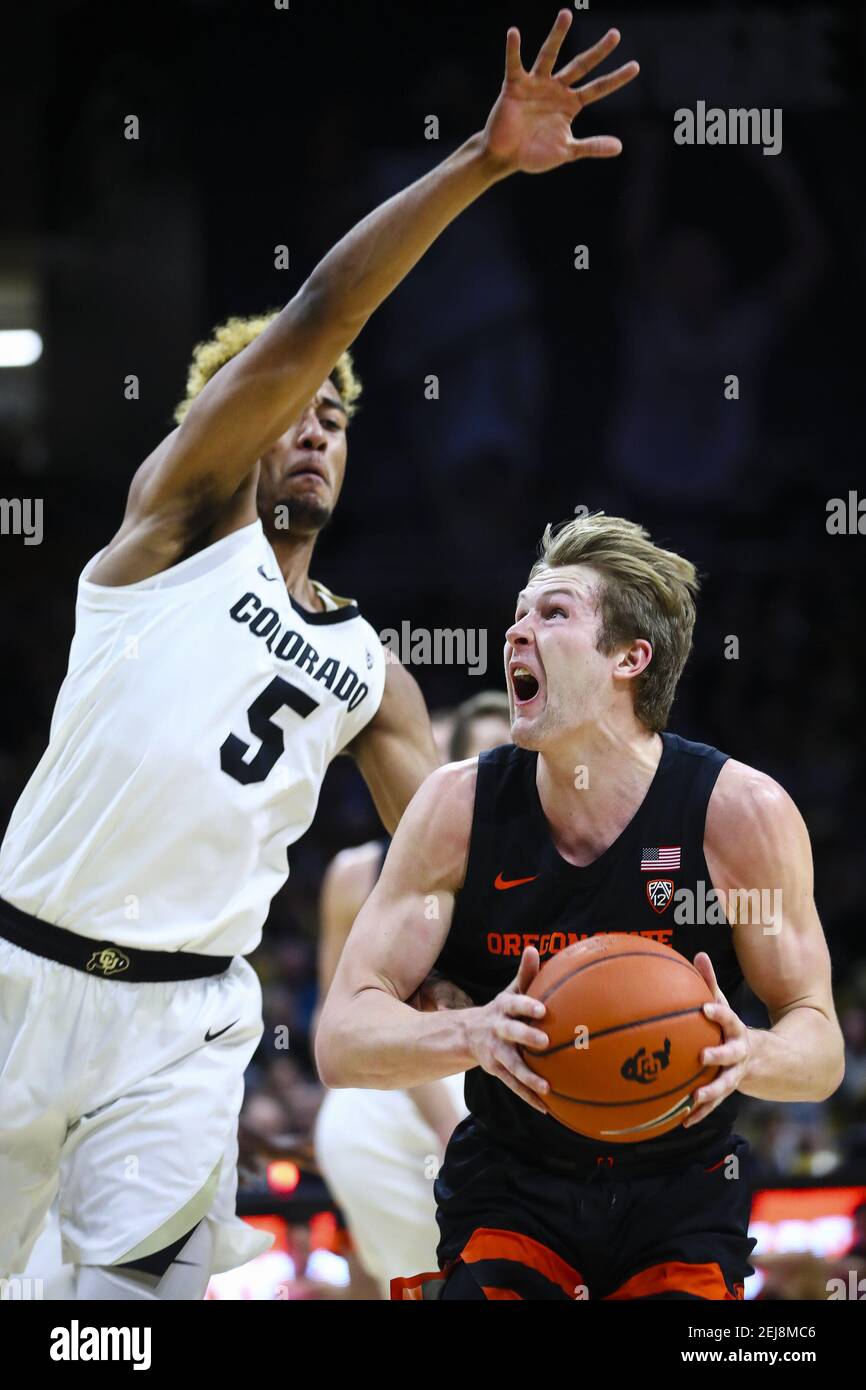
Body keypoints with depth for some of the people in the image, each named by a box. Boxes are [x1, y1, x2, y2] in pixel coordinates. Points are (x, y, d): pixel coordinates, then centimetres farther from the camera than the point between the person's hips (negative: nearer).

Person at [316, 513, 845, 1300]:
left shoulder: (744, 813, -15)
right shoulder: (460, 807, -11)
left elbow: (820, 1046, -9)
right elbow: (341, 1041, -15)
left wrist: (749, 1056, -33)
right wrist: (472, 1035, -36)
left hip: (681, 1195, 0)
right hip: (510, 1182, 1)